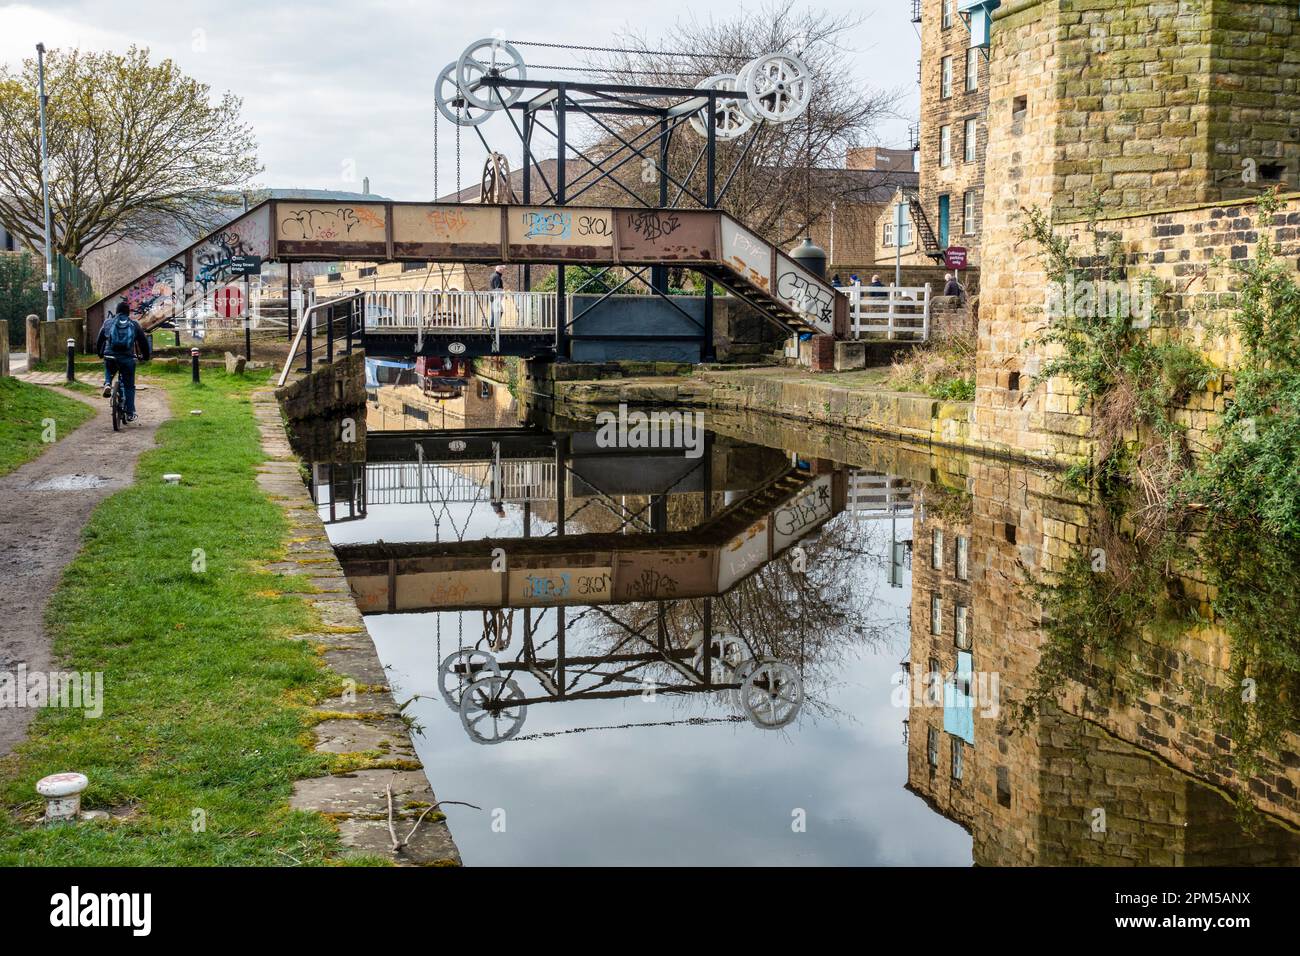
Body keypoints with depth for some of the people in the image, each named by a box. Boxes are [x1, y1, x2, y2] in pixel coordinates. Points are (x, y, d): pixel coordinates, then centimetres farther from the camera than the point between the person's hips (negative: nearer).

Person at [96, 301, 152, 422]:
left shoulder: (108, 323, 12)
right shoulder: (134, 324, 9)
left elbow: (99, 340, 19)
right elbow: (143, 341, 12)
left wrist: (100, 354, 35)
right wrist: (146, 356, 26)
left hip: (110, 357, 1)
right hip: (128, 359, -1)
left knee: (109, 370, 36)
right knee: (129, 386, 10)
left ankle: (107, 384, 6)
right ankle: (130, 414, 9)